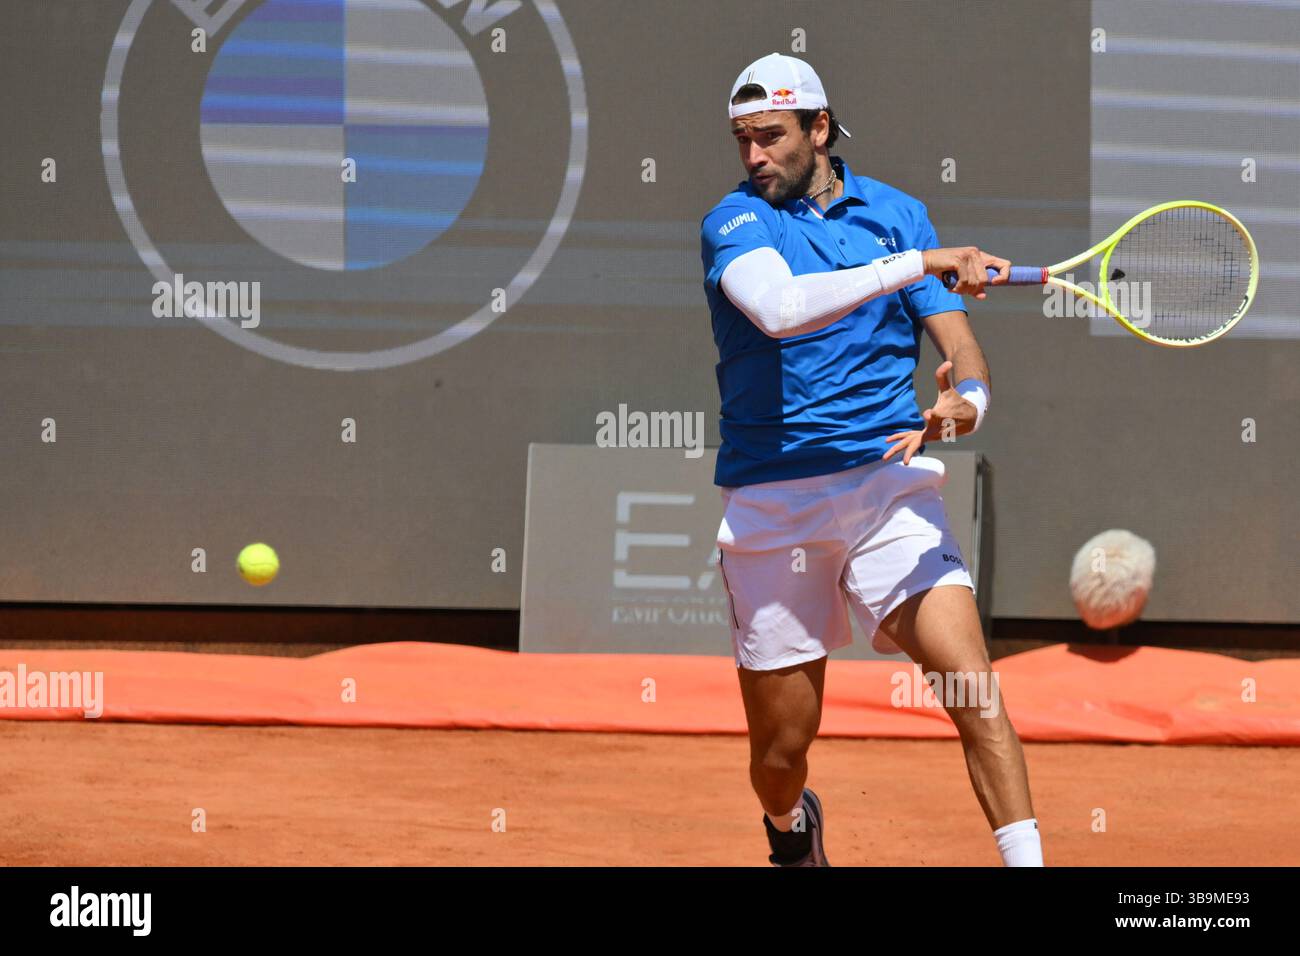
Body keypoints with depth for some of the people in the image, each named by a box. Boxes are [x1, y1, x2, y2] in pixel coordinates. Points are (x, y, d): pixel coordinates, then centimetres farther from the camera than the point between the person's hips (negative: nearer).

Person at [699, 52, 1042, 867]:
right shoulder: (737, 220, -2)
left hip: (890, 485, 2)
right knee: (782, 749, 7)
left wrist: (967, 401, -17)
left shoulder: (896, 213, 9)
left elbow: (958, 344, 7)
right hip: (771, 503, -1)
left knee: (974, 688, -19)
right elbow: (779, 306, -24)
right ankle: (791, 827, 41)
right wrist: (918, 264, -27)